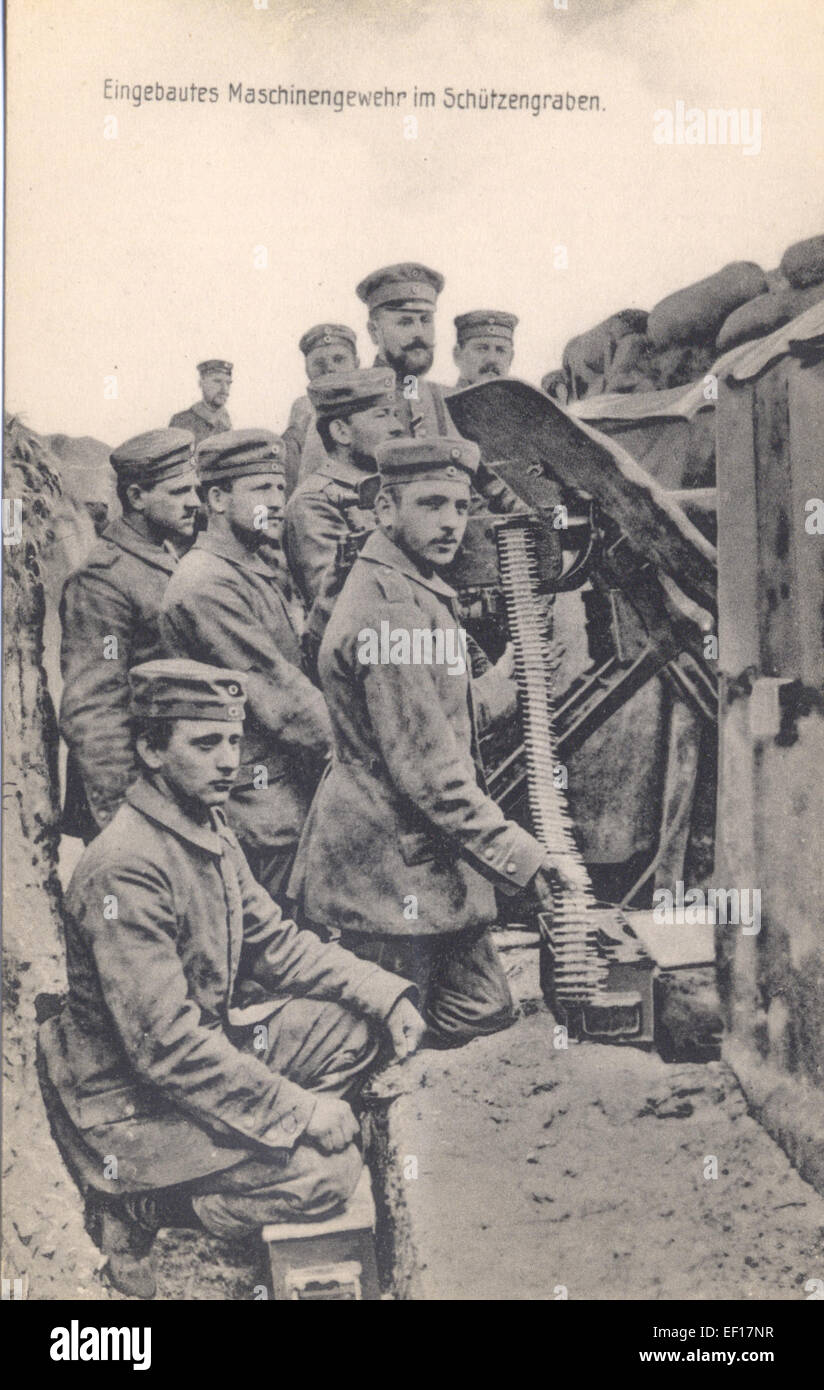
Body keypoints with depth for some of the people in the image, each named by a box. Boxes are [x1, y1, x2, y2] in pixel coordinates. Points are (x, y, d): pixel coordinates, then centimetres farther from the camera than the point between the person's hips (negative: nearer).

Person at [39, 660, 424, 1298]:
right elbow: (167, 1048, -30)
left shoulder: (211, 832, 3)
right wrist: (300, 1111, -26)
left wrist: (382, 991, -4)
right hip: (134, 1102, -9)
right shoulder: (124, 871, -28)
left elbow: (274, 940, 9)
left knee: (356, 1024, -1)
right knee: (329, 1173, -19)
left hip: (218, 1041, 9)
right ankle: (139, 1209, -1)